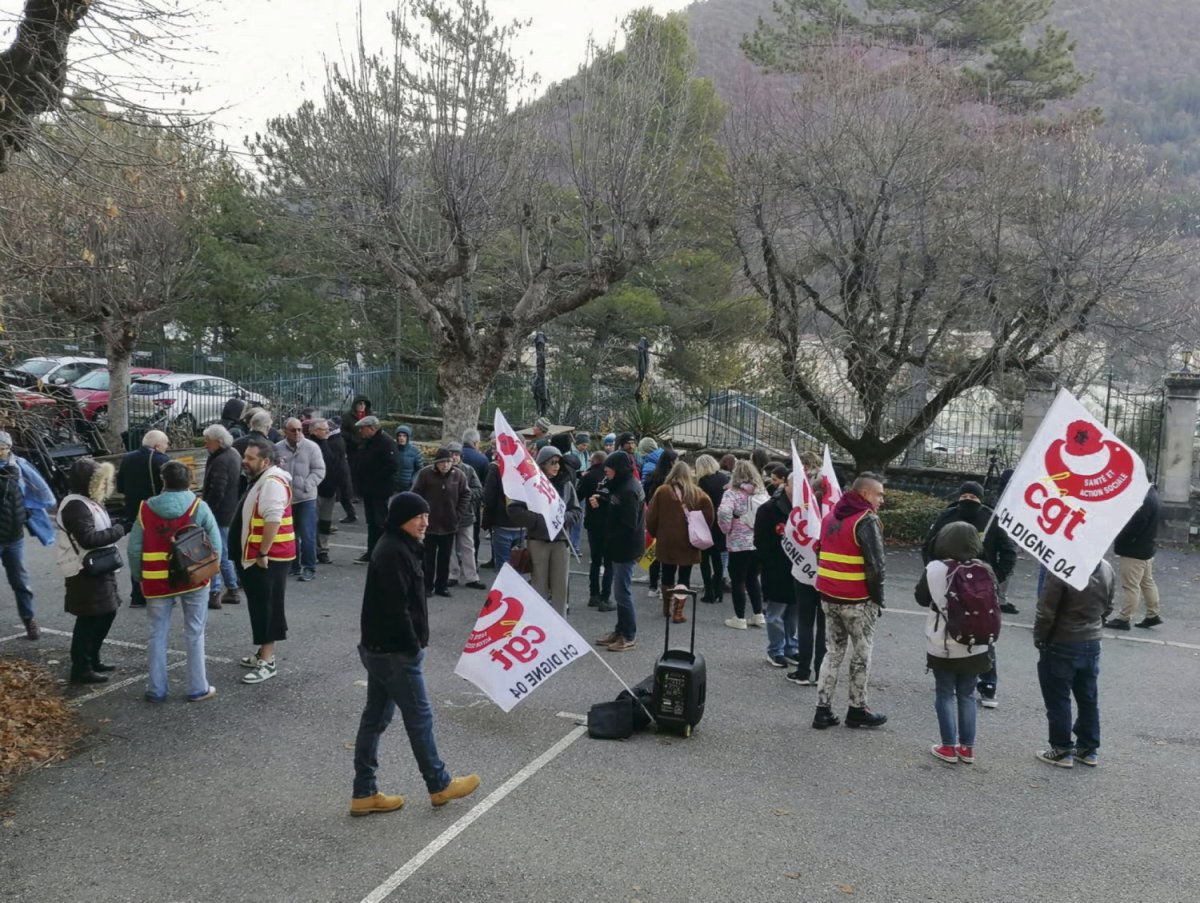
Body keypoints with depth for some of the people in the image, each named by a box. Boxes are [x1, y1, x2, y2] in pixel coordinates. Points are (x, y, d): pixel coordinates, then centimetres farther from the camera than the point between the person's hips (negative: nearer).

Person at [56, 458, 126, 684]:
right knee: (89, 619, -5)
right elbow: (88, 538, -28)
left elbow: (103, 529, 13)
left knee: (106, 613, 17)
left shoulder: (92, 502, 14)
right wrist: (119, 530, -19)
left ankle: (92, 660, 29)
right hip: (85, 572, -10)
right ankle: (81, 668, 3)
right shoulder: (76, 506, -18)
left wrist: (119, 525, -6)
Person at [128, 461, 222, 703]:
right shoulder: (199, 507, -6)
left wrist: (140, 577, 10)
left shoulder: (146, 509, -2)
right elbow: (215, 543, -8)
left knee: (157, 634, 11)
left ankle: (156, 689, 14)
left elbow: (134, 549, -1)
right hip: (193, 579, -1)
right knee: (195, 633, 9)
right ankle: (198, 688, 13)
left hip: (157, 581, 1)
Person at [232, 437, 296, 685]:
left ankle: (267, 661, -2)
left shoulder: (272, 482, -20)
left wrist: (263, 553, -25)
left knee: (267, 607, -6)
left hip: (269, 557, -10)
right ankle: (264, 652, 27)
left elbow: (273, 520, -27)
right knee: (260, 606, 17)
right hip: (258, 556, 10)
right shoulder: (262, 480, 15)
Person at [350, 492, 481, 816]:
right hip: (395, 652, -10)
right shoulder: (394, 552, -21)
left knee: (375, 718, 13)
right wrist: (414, 646, -16)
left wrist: (412, 643, 14)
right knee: (419, 717, 4)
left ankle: (364, 794, 20)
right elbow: (396, 608, -24)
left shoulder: (397, 546, 12)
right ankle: (440, 785, 20)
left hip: (379, 648, 10)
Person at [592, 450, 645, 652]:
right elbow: (616, 511, 15)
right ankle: (621, 630, 27)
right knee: (621, 590, 16)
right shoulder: (624, 484, 9)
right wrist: (602, 501, -1)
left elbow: (628, 526, -23)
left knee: (622, 592, -2)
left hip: (625, 547, -10)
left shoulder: (628, 491, -21)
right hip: (622, 546, 10)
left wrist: (610, 540, -12)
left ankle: (629, 636, 7)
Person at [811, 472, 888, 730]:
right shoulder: (866, 520, -13)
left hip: (828, 596, 7)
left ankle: (823, 710, 12)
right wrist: (878, 597, -7)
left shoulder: (830, 516, 12)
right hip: (857, 600, -7)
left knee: (833, 651, 14)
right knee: (861, 654, 8)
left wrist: (830, 587, 14)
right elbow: (875, 565, -17)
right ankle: (857, 710, 17)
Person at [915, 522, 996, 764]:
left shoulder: (934, 569, -14)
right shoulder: (985, 570, -8)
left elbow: (922, 599, -1)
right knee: (967, 695, 15)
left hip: (942, 646, -2)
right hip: (975, 646, 2)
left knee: (945, 694, 11)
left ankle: (949, 747, 13)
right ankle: (967, 748, 20)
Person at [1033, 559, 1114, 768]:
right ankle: (1089, 748, 26)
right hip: (1092, 643, 6)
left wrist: (1039, 638, -2)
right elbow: (1107, 608, 9)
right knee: (1088, 698, 17)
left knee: (1058, 699, 7)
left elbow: (1046, 612, -19)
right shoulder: (1106, 569, -3)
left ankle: (1062, 750, 13)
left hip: (1061, 645, -6)